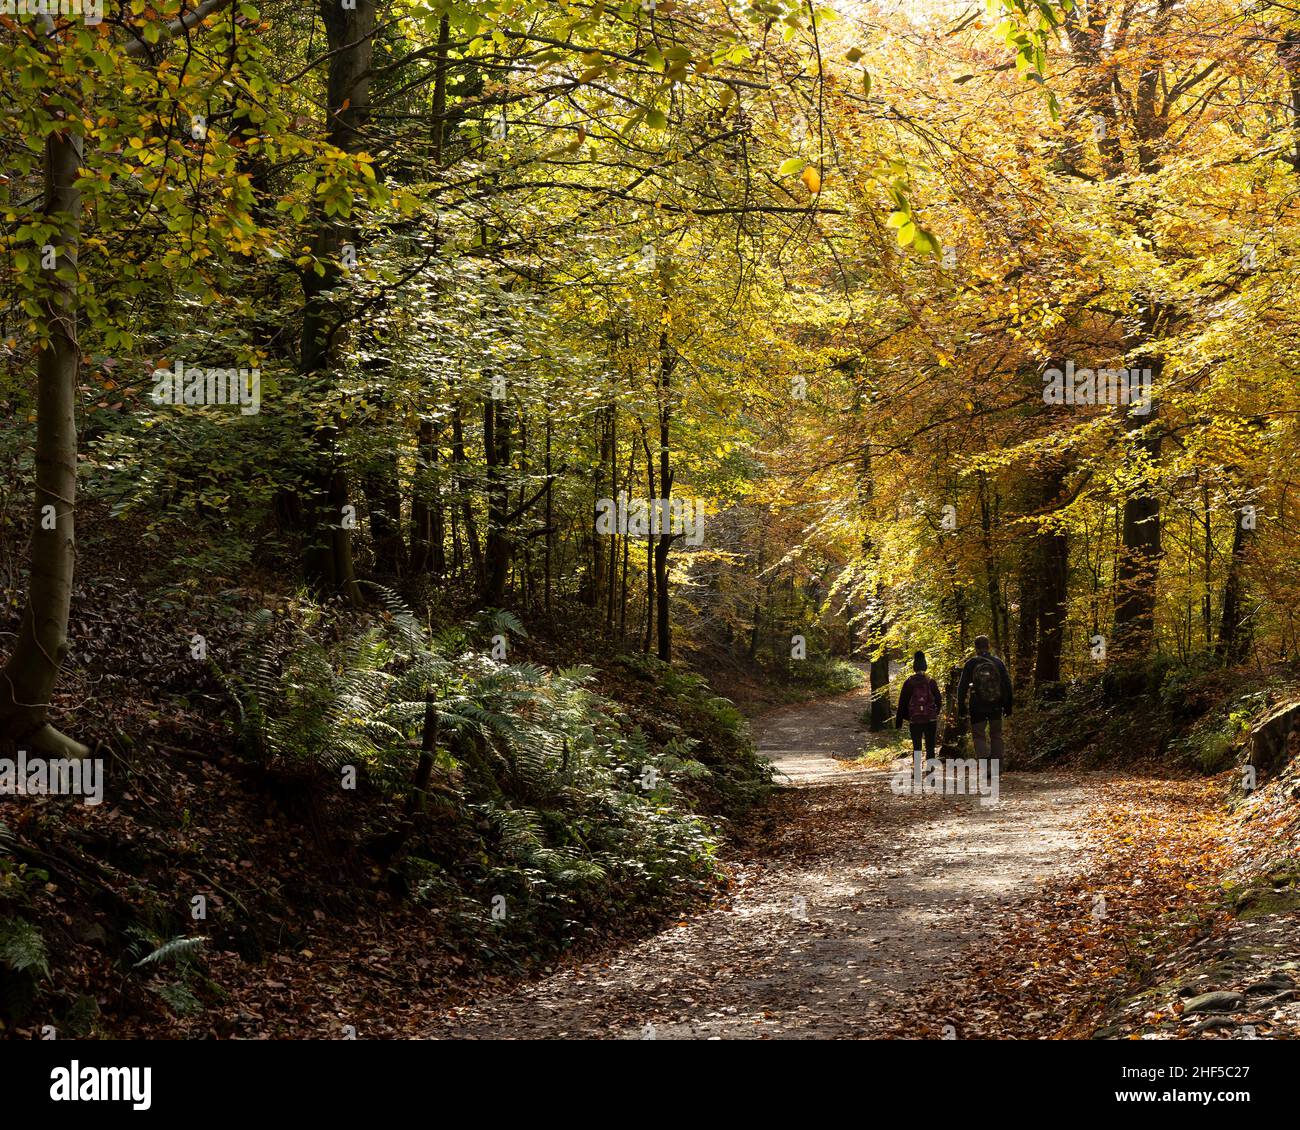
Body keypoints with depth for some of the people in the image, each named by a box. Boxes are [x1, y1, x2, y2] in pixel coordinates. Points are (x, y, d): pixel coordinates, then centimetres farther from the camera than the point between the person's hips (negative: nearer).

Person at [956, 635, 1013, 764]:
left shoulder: (970, 664, -4)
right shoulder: (998, 662, 2)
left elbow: (962, 687, -3)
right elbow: (1007, 685, 4)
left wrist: (961, 708, 2)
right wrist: (1008, 706, 10)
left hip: (978, 707, -2)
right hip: (996, 707, 2)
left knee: (979, 736, 3)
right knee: (996, 736, 15)